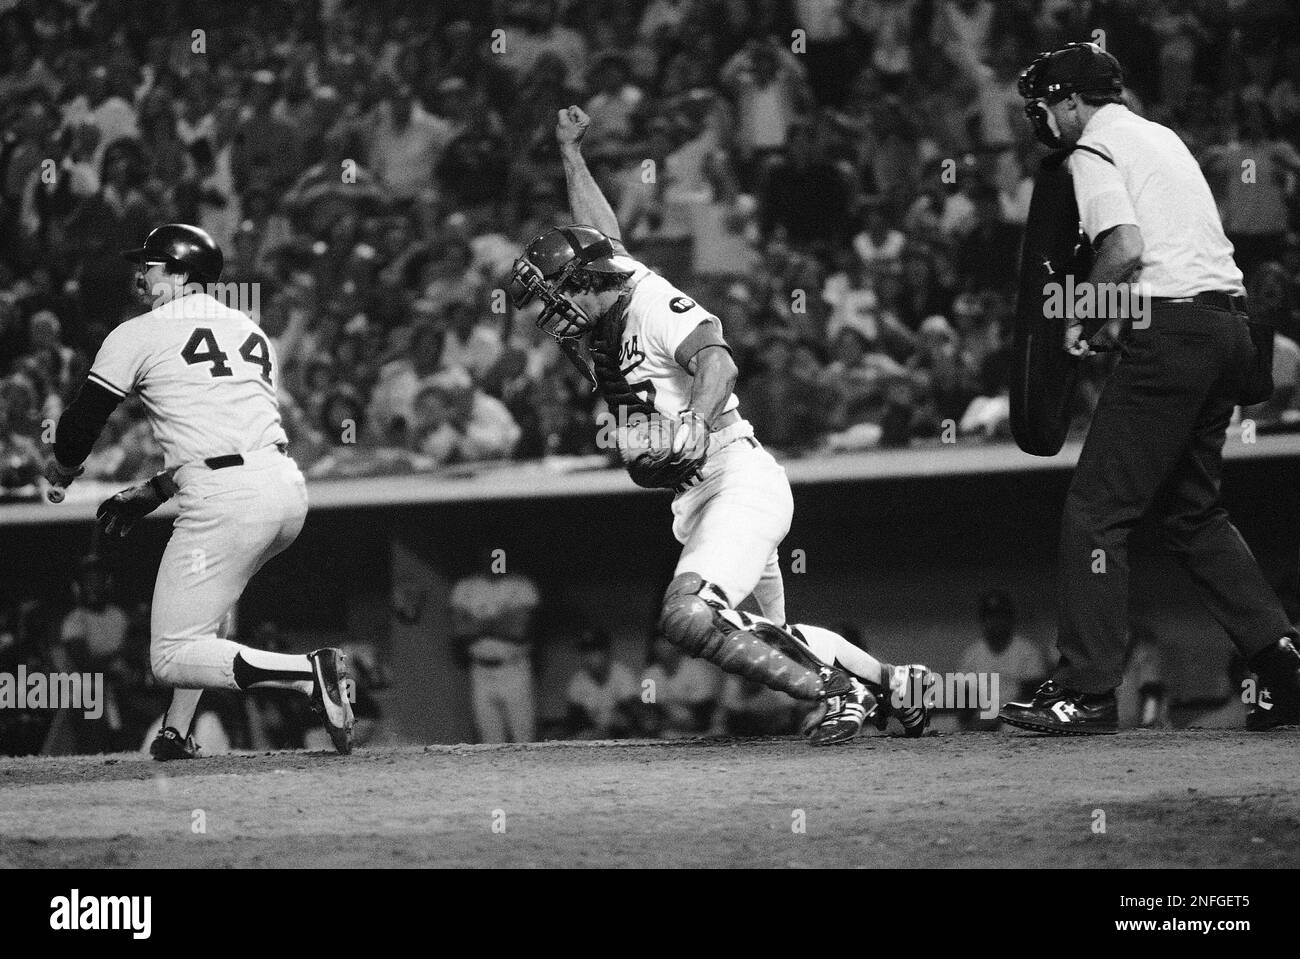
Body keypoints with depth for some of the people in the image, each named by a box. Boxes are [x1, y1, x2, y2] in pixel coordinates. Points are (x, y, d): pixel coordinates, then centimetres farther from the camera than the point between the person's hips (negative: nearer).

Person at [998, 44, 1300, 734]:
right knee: (1192, 508, 18)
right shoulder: (1160, 136, 24)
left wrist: (1078, 316, -5)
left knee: (1096, 509, -5)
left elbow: (1125, 245, -19)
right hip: (1230, 316, 9)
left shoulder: (1094, 149, -4)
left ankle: (1086, 692, -7)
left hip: (1172, 333, -9)